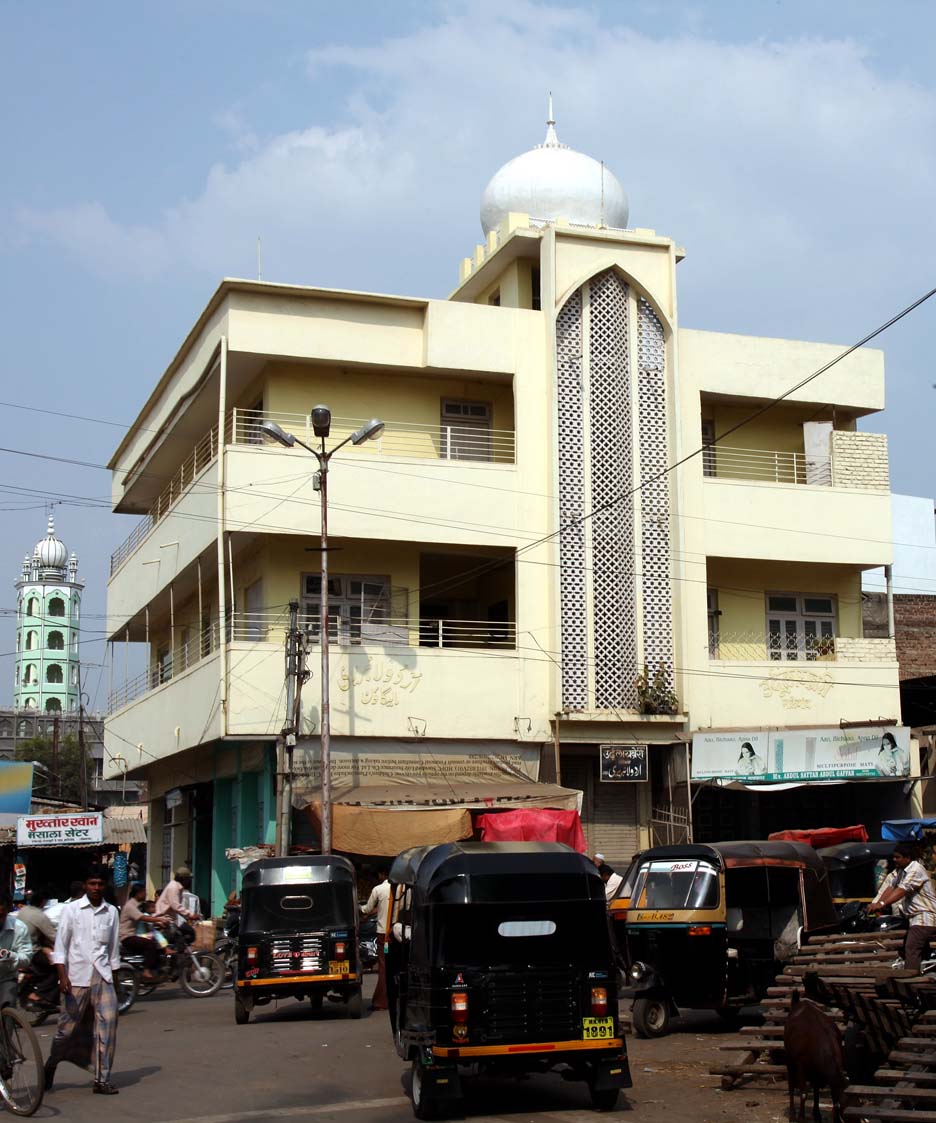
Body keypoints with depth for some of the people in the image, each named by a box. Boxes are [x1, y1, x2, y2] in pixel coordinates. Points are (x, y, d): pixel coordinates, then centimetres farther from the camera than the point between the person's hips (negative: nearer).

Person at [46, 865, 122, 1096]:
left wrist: (114, 977, 15)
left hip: (102, 976, 2)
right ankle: (50, 1066, 32)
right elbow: (60, 945, -1)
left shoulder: (111, 912, 9)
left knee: (108, 1021, -11)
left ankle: (102, 1079, -8)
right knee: (68, 1026, 5)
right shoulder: (72, 909, 1)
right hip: (78, 976, -2)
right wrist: (62, 976, -10)